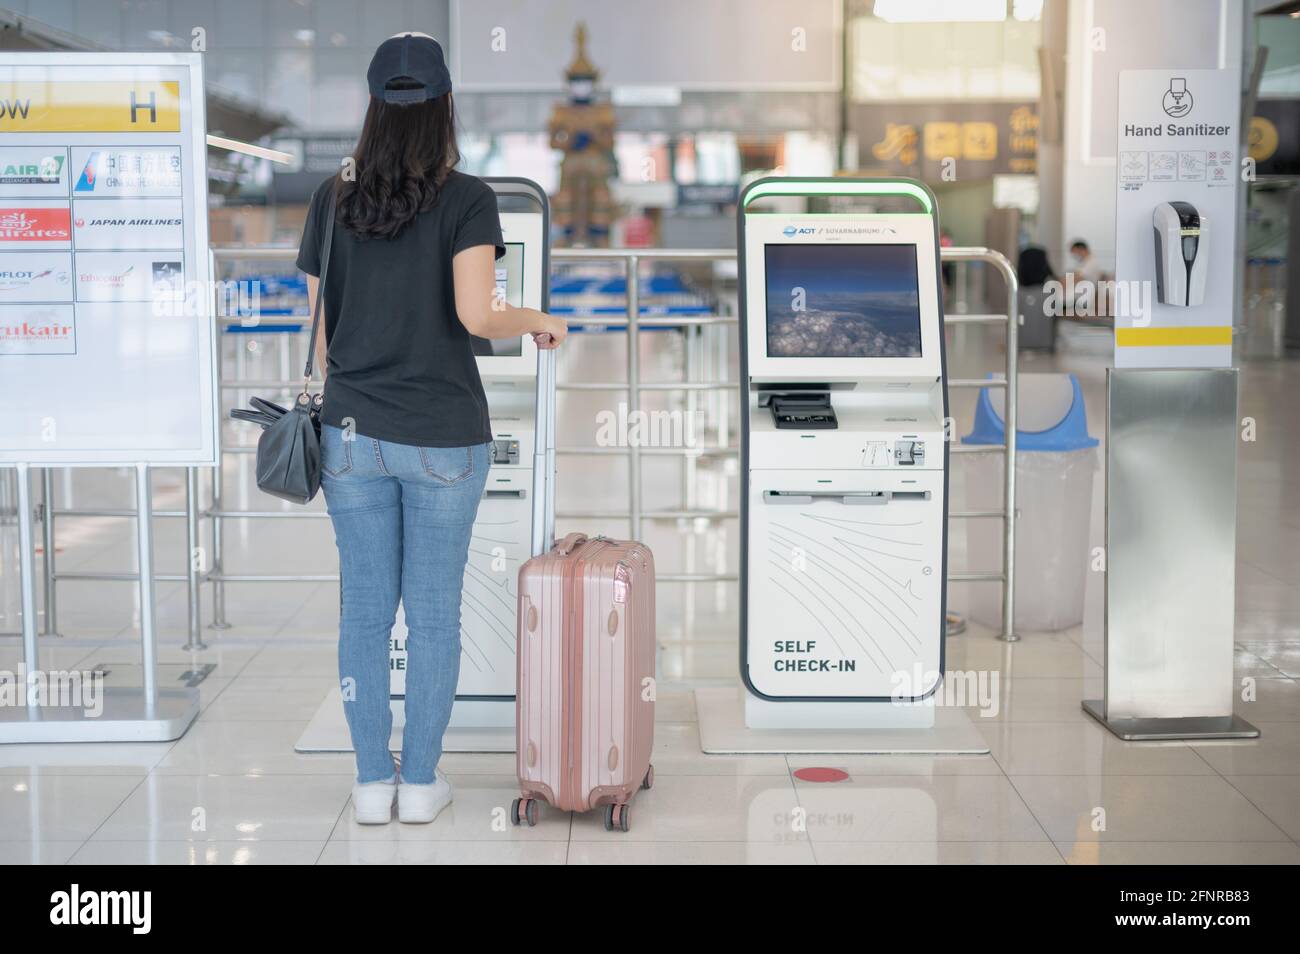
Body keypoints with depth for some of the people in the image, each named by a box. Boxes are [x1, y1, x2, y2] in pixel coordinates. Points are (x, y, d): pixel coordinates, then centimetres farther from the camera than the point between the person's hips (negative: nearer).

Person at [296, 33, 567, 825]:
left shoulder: (333, 198, 2)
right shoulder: (466, 200, -9)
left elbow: (319, 323, 6)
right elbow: (476, 315, -20)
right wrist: (537, 321, 0)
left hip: (355, 433, 3)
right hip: (444, 439, -3)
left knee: (366, 609, 10)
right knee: (434, 611, 8)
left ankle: (372, 782, 18)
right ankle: (420, 782, 16)